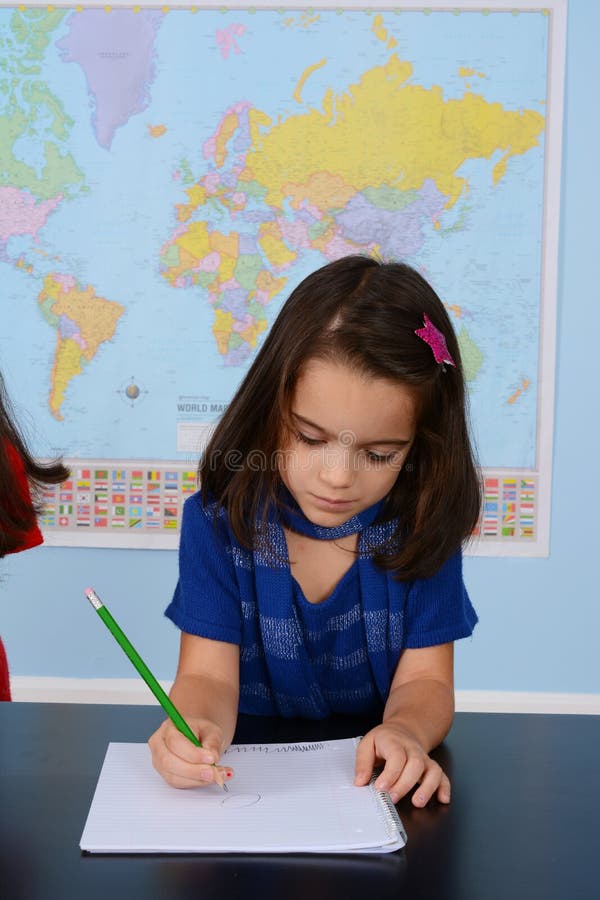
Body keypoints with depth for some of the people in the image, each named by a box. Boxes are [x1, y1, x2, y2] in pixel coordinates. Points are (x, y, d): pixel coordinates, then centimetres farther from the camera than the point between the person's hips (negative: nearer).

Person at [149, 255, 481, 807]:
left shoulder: (424, 528, -6)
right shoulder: (219, 521, -8)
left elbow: (423, 681, -5)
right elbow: (209, 673, -11)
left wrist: (404, 732, -28)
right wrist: (194, 725, -34)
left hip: (378, 784, 1)